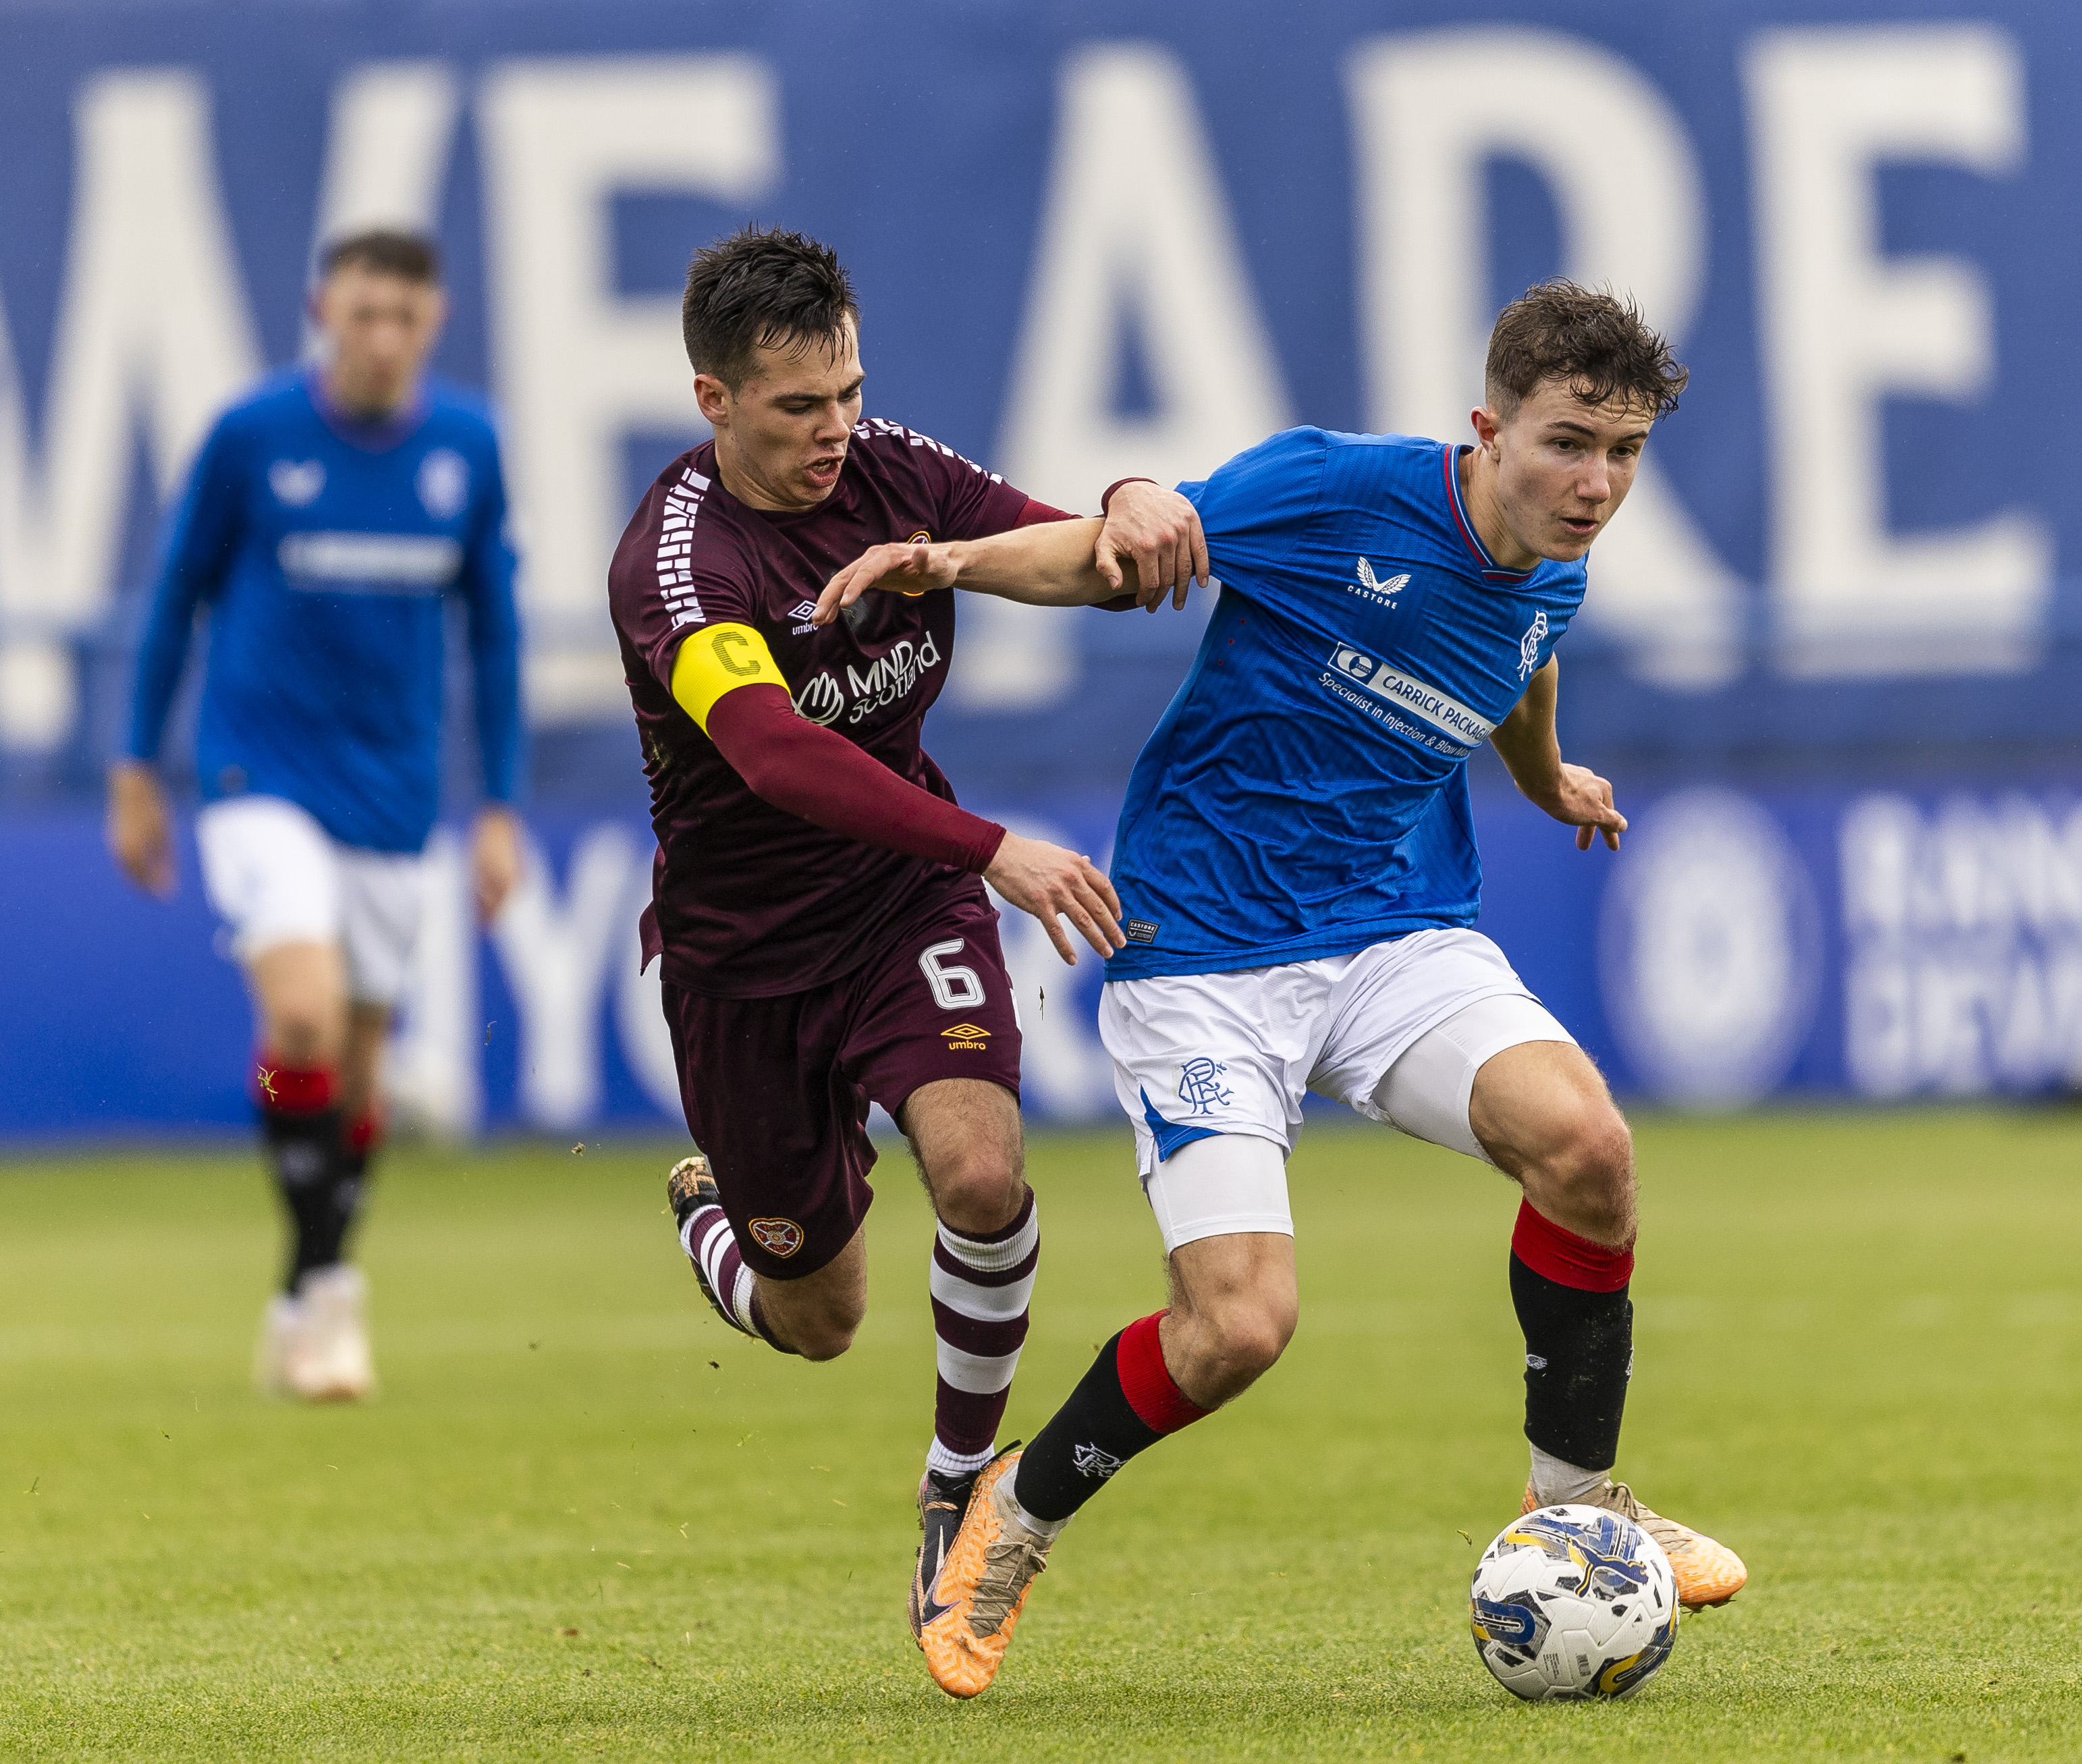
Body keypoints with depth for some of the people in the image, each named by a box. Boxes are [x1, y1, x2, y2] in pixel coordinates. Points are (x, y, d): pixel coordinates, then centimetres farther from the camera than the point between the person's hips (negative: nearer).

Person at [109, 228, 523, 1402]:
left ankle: (306, 1311, 25)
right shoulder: (250, 437, -8)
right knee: (306, 1011, -24)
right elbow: (180, 591, 4)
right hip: (262, 782, -3)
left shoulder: (467, 446, 0)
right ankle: (325, 1281, -11)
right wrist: (139, 773, 7)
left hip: (392, 798, 3)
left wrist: (502, 808, 8)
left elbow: (494, 626, 10)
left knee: (356, 1073, 8)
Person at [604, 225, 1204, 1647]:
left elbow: (1097, 566, -5)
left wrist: (1139, 513, -32)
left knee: (982, 1168, -26)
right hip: (746, 953, -3)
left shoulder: (896, 475, -9)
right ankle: (710, 1216, 48)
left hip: (905, 900, 3)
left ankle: (963, 1480, -3)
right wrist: (995, 850, -54)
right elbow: (778, 754, -42)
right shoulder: (676, 562, -26)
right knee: (818, 1324, 10)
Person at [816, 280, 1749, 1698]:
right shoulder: (1342, 491, -18)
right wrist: (958, 561, -25)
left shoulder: (1549, 578, 2)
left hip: (1400, 929, 5)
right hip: (1203, 956, -5)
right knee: (1239, 1327, -17)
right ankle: (1016, 1520, 13)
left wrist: (1550, 783, 48)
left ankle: (1574, 1501, -3)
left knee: (1584, 1142, -24)